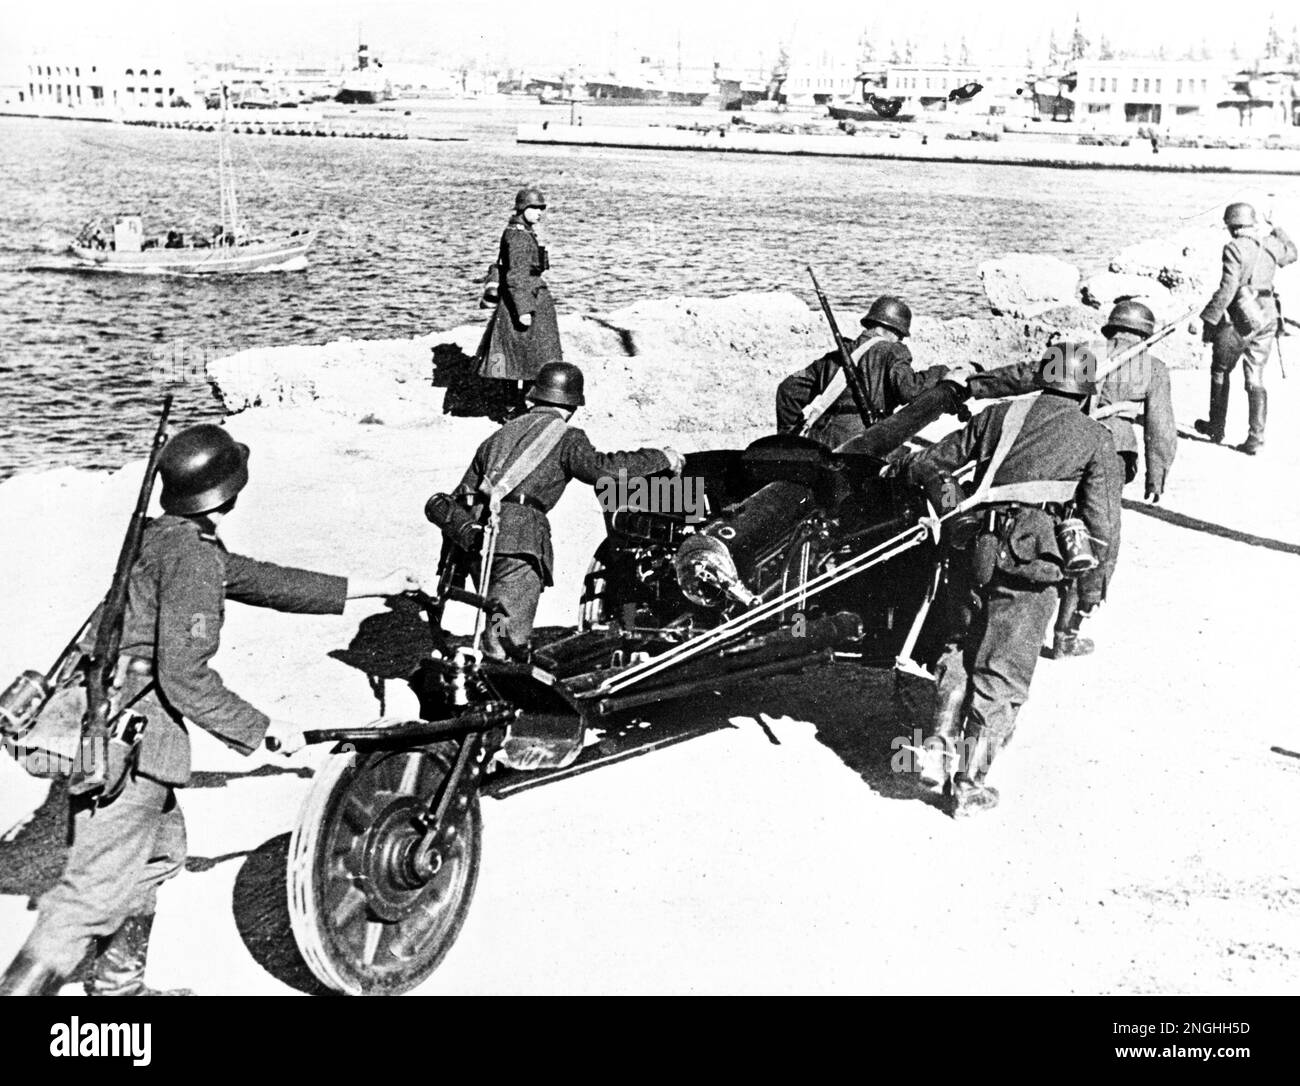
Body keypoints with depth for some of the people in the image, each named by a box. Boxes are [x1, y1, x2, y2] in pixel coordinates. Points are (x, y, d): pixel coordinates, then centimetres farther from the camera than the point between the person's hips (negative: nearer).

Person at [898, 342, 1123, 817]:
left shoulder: (999, 414, 17)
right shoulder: (1096, 438, 10)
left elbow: (932, 462, 21)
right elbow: (1103, 523, 4)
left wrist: (902, 467, 42)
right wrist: (1093, 583, 13)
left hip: (971, 544, 3)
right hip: (1030, 554, -3)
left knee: (962, 645, 22)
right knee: (1003, 669, 3)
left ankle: (939, 743, 9)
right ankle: (968, 783, 2)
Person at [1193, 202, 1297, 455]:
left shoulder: (1234, 248, -15)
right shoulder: (1271, 245, 5)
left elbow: (1227, 290, -22)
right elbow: (1291, 253, 29)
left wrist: (1206, 319, -18)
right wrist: (1279, 232, 46)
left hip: (1239, 320, -5)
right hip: (1267, 317, 5)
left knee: (1220, 373, 14)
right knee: (1255, 379, 8)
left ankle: (1216, 429, 26)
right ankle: (1256, 438, 2)